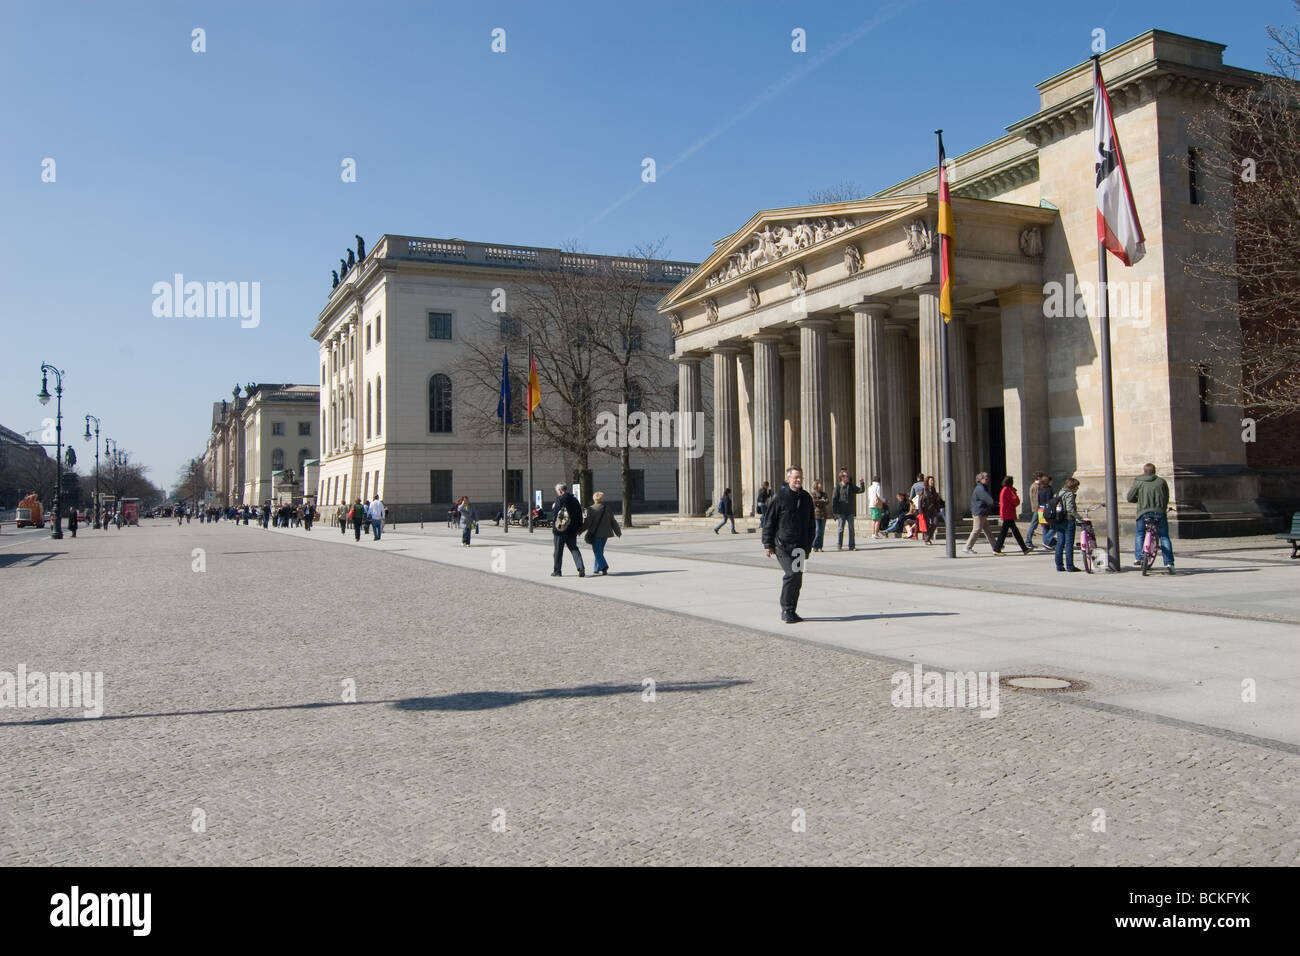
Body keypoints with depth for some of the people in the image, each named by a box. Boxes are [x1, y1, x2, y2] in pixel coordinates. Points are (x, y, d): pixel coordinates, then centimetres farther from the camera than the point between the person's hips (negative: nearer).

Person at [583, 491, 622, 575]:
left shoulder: (592, 509, -10)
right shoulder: (608, 509, 7)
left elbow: (588, 522, -10)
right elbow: (613, 522, 12)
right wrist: (618, 532, 22)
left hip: (595, 534, -6)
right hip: (605, 534, 6)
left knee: (597, 552, -2)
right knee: (600, 551, 17)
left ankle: (604, 567, -18)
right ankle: (596, 569, 23)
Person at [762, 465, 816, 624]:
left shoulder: (807, 498, 11)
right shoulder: (780, 497, -5)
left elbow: (811, 524, 19)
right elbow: (768, 521, -3)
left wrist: (808, 545, 16)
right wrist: (768, 544, -7)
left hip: (800, 546, 6)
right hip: (782, 544, -6)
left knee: (797, 580, 8)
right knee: (792, 574, -18)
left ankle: (791, 612, 20)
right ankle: (786, 610, -7)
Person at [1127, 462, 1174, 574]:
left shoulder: (1138, 482, 4)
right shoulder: (1162, 481, 10)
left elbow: (1129, 497, 6)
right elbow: (1166, 498, 16)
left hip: (1144, 512, -1)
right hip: (1160, 512, 1)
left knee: (1140, 534, 18)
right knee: (1164, 537, 8)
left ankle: (1138, 558, 6)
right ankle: (1169, 563, 1)